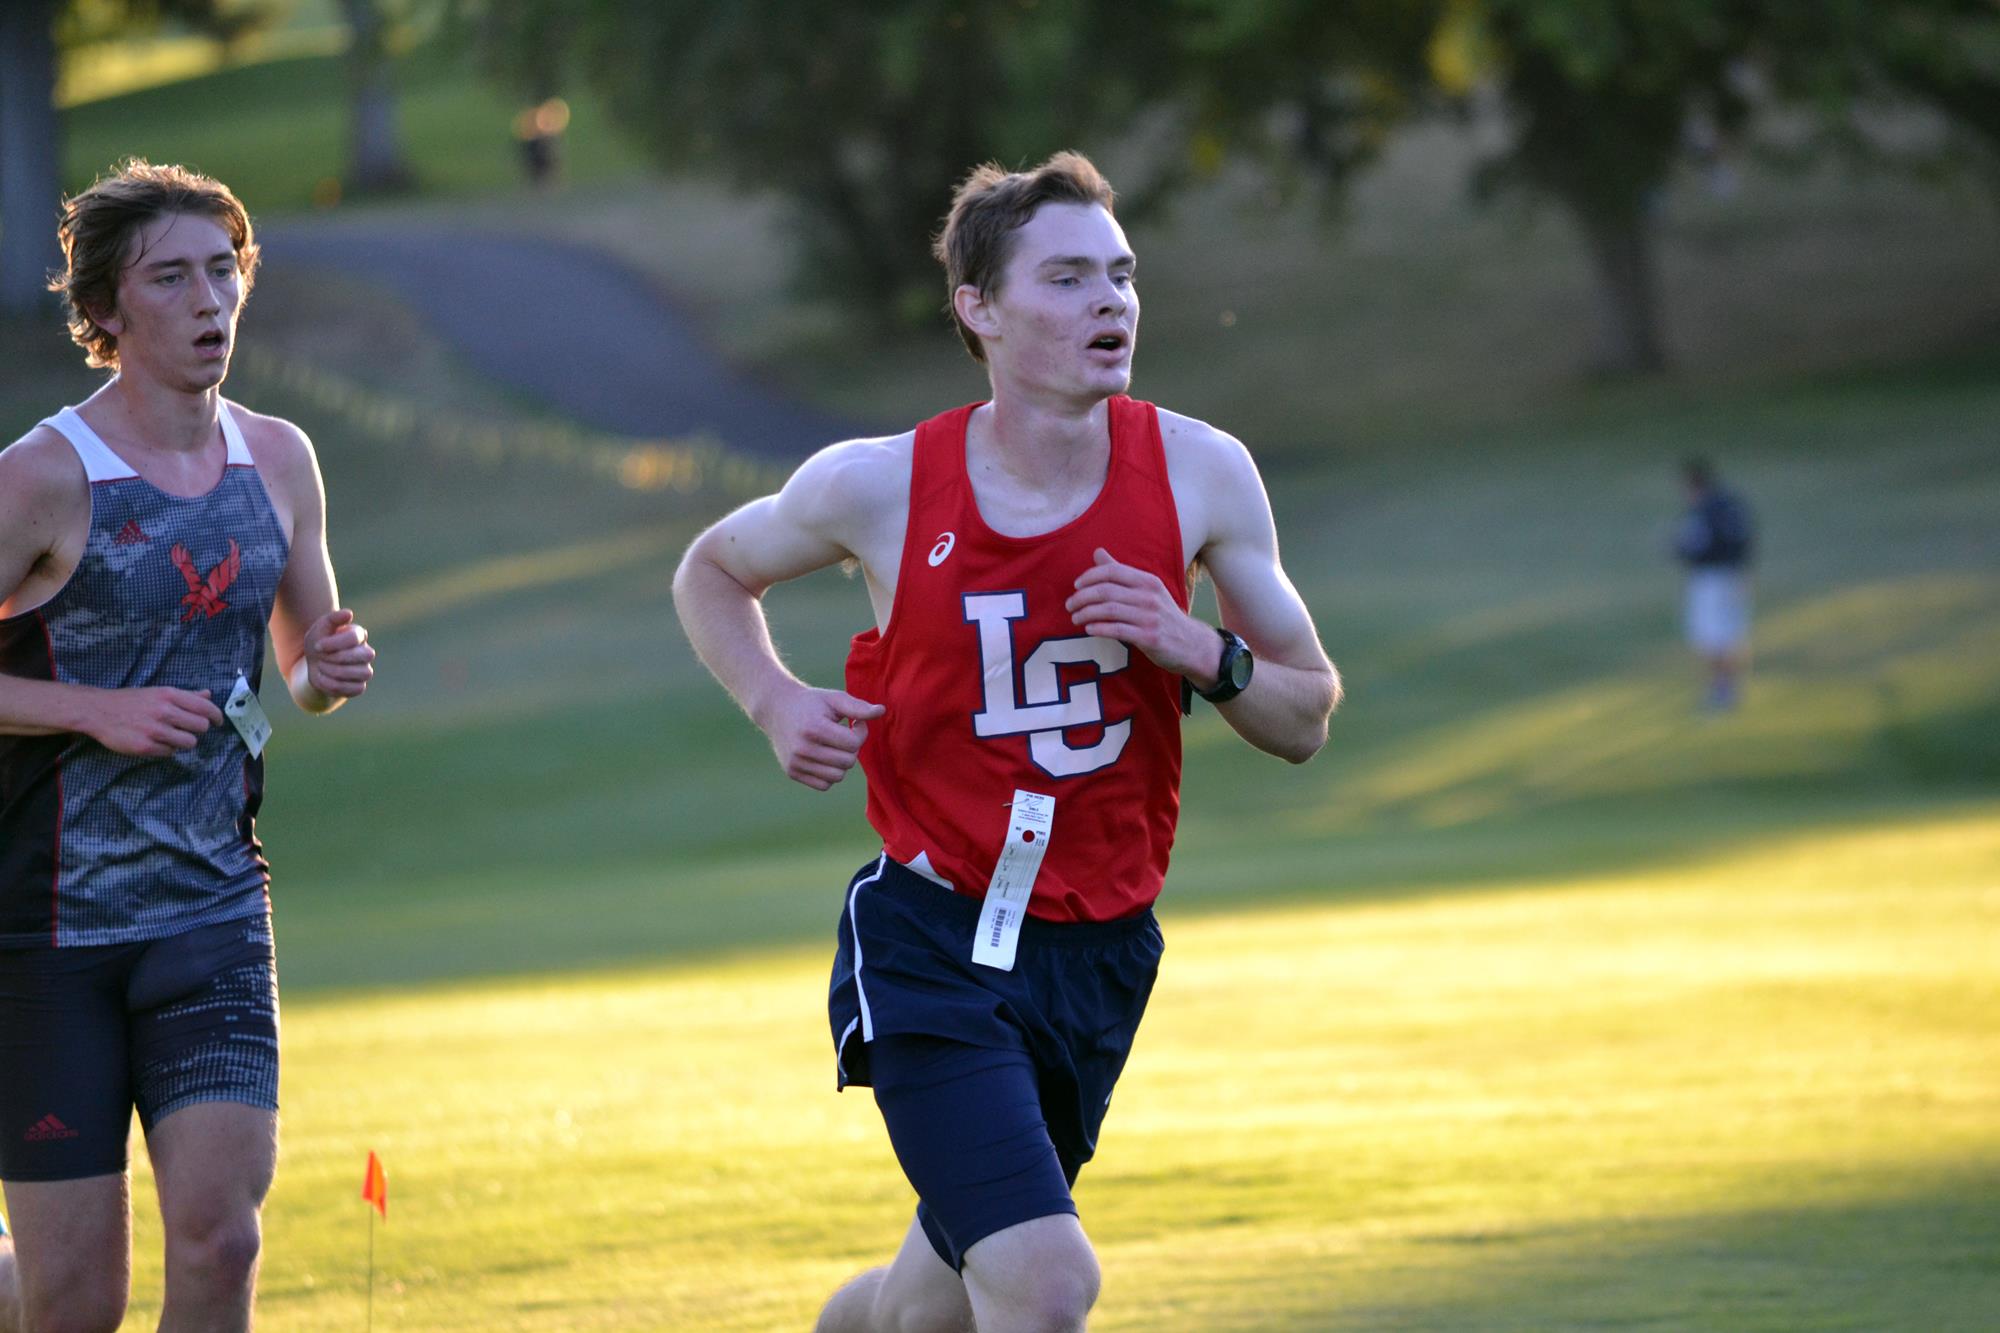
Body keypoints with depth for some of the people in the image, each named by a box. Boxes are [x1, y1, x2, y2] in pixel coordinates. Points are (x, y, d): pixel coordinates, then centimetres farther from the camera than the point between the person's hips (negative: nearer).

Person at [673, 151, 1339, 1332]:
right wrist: (775, 702, -6)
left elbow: (1308, 717, 3)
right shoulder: (879, 487, -8)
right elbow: (713, 571, 13)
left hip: (1099, 958, 4)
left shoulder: (1201, 474, -4)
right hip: (933, 943, -4)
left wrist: (1197, 649, -17)